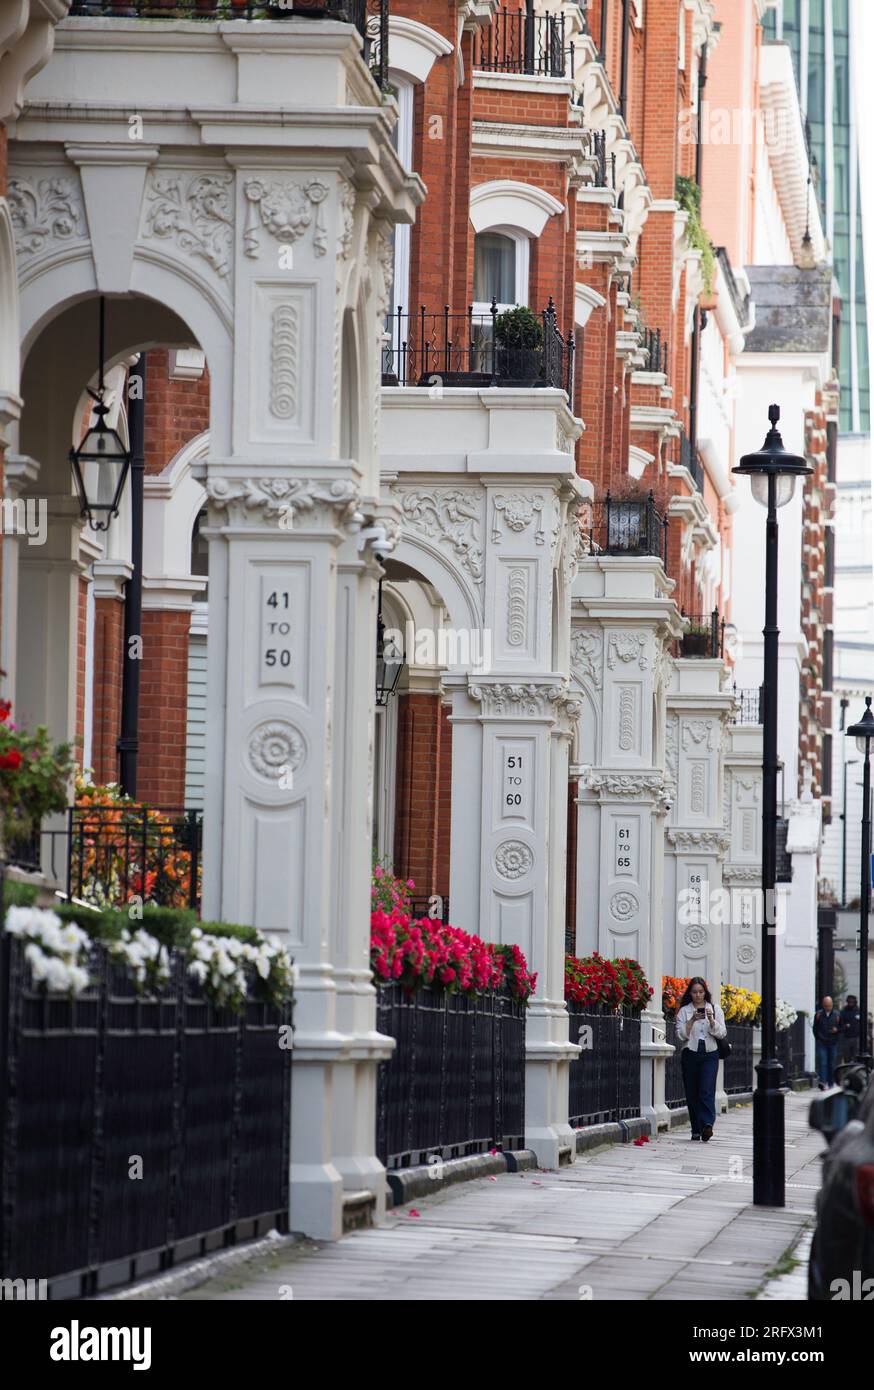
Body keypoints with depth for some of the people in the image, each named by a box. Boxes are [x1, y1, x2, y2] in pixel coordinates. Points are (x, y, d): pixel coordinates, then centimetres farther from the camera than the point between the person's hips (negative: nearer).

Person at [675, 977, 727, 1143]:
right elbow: (681, 1035, -2)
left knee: (707, 1091, -16)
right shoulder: (684, 1011, 7)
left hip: (709, 1055, -1)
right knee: (692, 1094, 2)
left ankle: (707, 1125, -28)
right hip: (690, 1054, 1)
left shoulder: (715, 1009, 8)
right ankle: (696, 1130, 11)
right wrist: (692, 1020, -14)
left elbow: (721, 1033, 2)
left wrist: (711, 1019, -14)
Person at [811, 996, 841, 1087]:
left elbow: (842, 1027, 11)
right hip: (821, 1043, -1)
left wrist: (837, 1029, -10)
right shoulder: (818, 1014, 2)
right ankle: (822, 1082, -21)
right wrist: (818, 1038, 2)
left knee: (831, 1063, 7)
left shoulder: (837, 1015, 4)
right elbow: (815, 1028, 11)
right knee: (822, 1062, -13)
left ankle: (831, 1082, 18)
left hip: (833, 1043, 1)